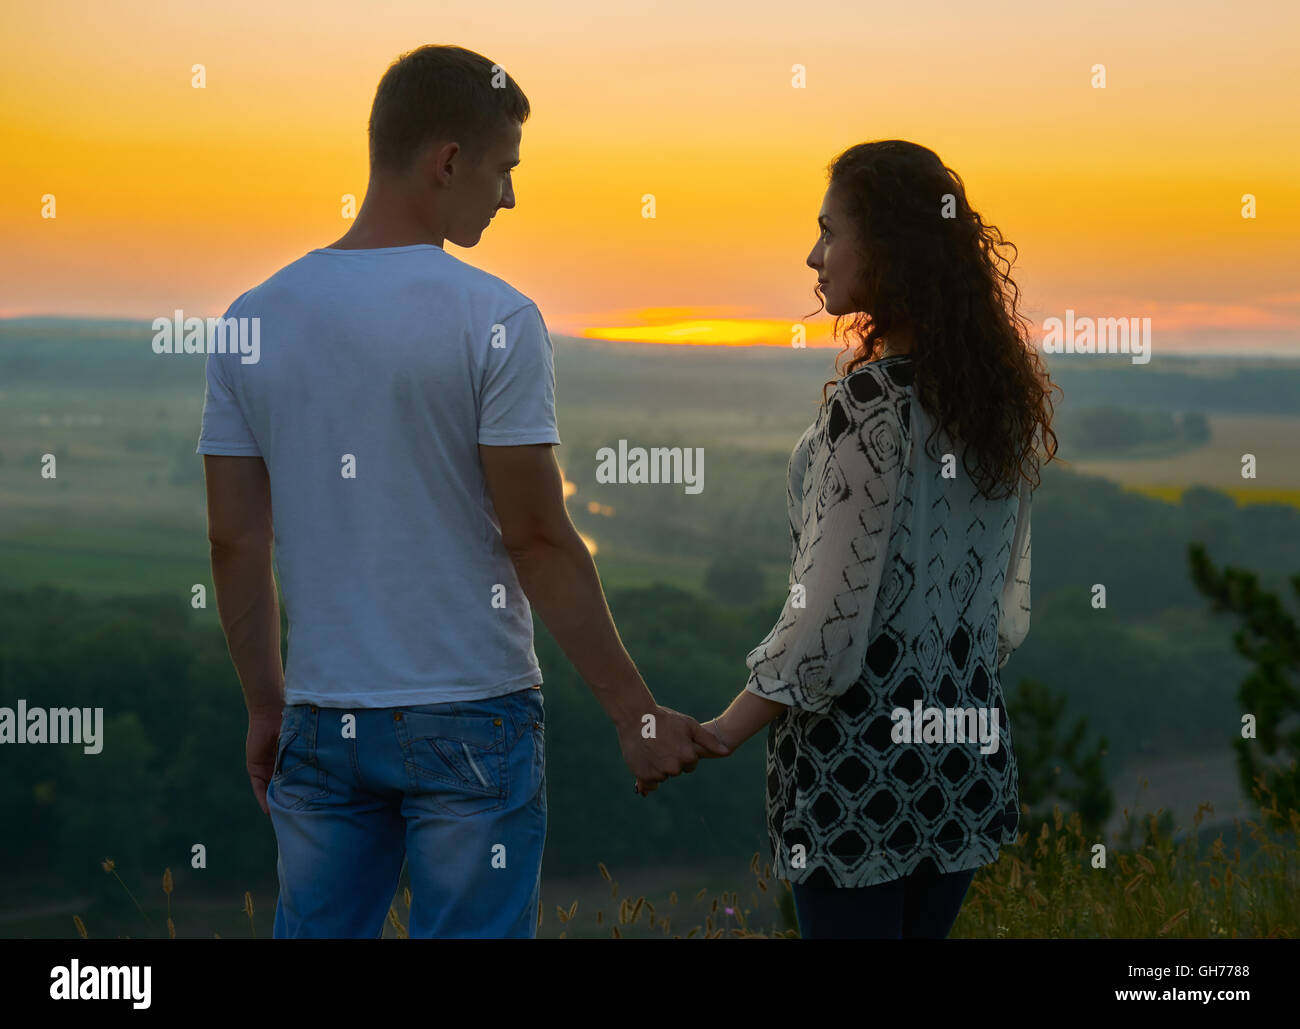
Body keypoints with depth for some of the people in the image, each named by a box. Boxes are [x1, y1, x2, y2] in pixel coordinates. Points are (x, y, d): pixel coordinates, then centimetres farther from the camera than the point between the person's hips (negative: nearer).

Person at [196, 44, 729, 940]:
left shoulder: (253, 320, 3)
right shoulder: (494, 320, -11)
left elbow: (235, 541, 6)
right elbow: (538, 541, -12)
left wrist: (265, 706, 17)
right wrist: (635, 714, -4)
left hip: (322, 723, 4)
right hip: (472, 719, -4)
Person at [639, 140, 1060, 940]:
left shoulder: (870, 403, -17)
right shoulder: (998, 399, 7)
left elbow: (830, 620, -19)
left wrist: (717, 736, -9)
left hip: (860, 757, -8)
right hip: (965, 753, 8)